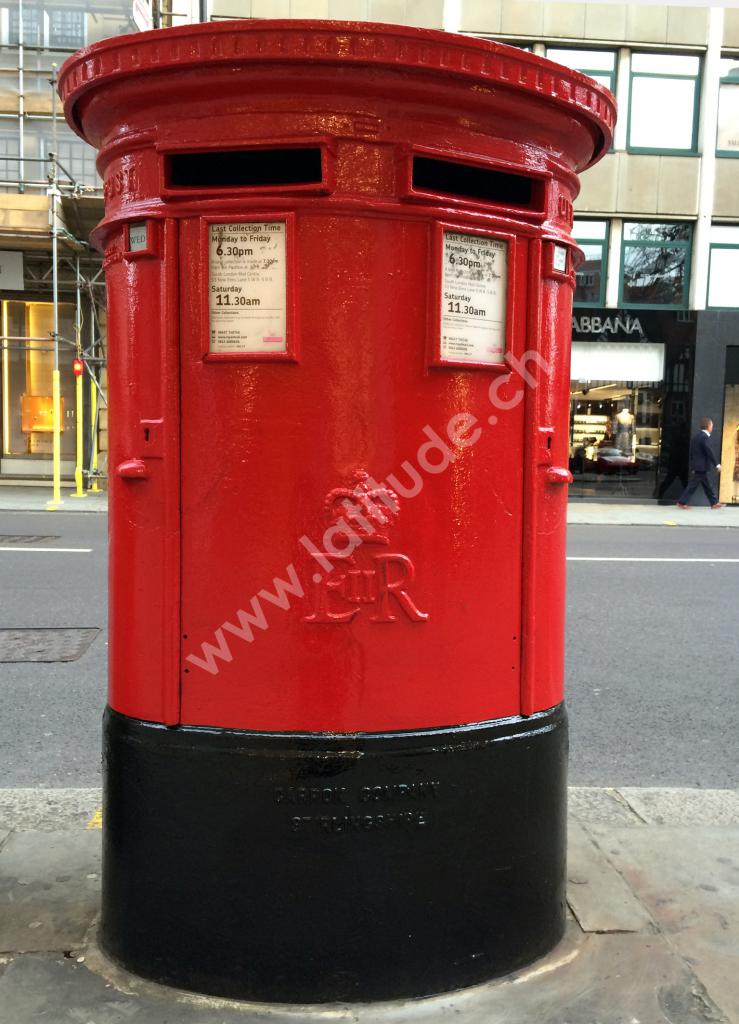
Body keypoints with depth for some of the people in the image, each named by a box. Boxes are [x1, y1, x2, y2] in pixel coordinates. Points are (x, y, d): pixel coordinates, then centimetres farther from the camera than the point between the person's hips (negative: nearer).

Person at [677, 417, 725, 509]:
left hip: (698, 466, 10)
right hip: (701, 466, -10)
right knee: (693, 485, -4)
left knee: (707, 485, 13)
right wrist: (717, 464, -17)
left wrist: (693, 465, 20)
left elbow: (692, 452, 15)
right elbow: (709, 452, -21)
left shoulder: (697, 436, 11)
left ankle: (714, 502, 19)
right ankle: (681, 502, -1)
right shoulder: (705, 437, -17)